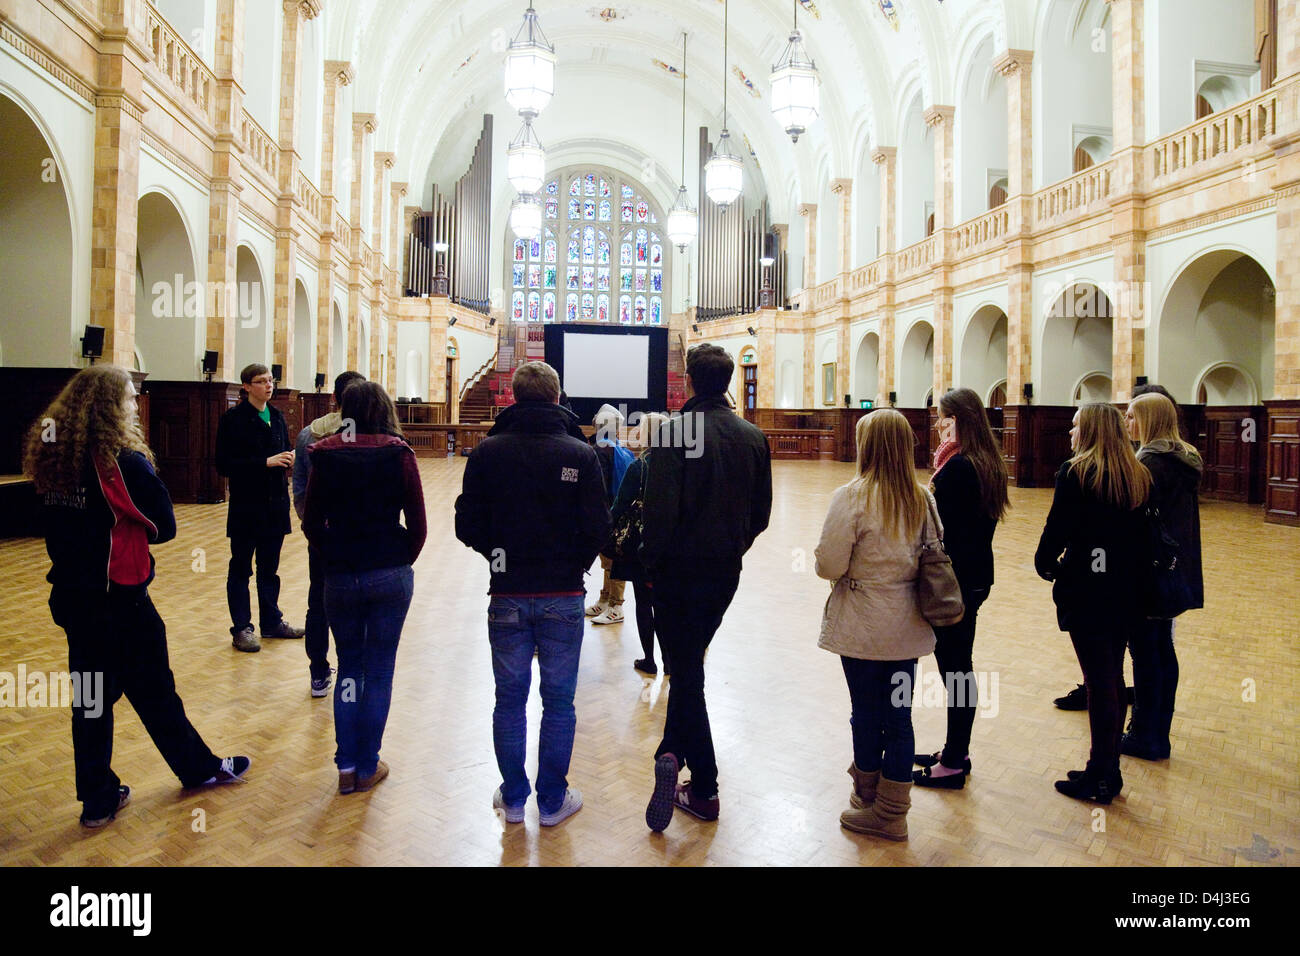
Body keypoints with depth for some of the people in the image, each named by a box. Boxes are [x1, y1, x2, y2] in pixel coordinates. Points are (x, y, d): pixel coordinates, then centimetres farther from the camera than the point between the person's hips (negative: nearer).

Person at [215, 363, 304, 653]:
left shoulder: (276, 416, 9)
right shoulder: (233, 419, -9)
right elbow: (223, 465, -14)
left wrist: (290, 460, -6)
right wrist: (265, 462, -22)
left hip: (275, 503, 6)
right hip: (246, 506, -6)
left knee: (270, 567, 15)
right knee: (241, 569, 6)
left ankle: (271, 621, 26)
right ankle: (241, 629, 15)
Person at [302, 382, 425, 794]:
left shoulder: (324, 455, 0)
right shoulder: (398, 453, -6)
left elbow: (312, 524, 2)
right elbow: (417, 524, -6)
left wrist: (335, 558, 14)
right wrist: (401, 562, 8)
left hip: (340, 577, 2)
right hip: (390, 575, -2)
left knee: (348, 667, 17)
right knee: (379, 671, 10)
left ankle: (346, 766, 20)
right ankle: (367, 766, 20)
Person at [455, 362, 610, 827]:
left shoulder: (487, 452, -5)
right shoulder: (581, 454, -8)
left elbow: (468, 527, -3)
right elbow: (597, 531, -8)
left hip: (508, 596, 1)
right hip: (564, 596, -1)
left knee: (510, 699, 14)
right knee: (558, 701, 11)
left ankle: (513, 798, 27)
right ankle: (553, 801, 23)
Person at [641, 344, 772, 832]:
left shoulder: (674, 430, -14)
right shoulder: (753, 436, 3)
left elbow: (659, 507, -18)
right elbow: (761, 513, 7)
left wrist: (651, 562, -5)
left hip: (679, 569, -5)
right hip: (726, 571, 5)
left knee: (686, 668, 2)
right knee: (691, 660, 21)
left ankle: (704, 787, 1)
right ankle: (674, 752, 23)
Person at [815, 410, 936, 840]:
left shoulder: (852, 496, -18)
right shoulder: (923, 498, 0)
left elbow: (829, 564, -18)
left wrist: (839, 566, 3)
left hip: (864, 628, -5)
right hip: (908, 626, 5)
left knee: (867, 712, 10)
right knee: (899, 714, 13)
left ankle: (869, 799, 28)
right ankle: (894, 810, 26)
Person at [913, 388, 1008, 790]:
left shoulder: (958, 467, -19)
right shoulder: (989, 464, 10)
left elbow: (940, 527, -21)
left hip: (954, 579, -10)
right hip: (977, 576, 10)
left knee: (954, 667, 0)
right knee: (958, 665, 18)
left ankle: (953, 764, 13)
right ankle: (956, 752, 31)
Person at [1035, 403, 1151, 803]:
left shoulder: (1076, 473, -12)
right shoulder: (1139, 477, 8)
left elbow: (1057, 529, -13)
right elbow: (1144, 535, 10)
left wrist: (1046, 563, 3)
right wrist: (1131, 569, 18)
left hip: (1086, 590, -7)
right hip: (1126, 591, 7)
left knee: (1099, 681, -1)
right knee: (1113, 678, 15)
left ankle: (1100, 777, 9)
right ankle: (1108, 770, 25)